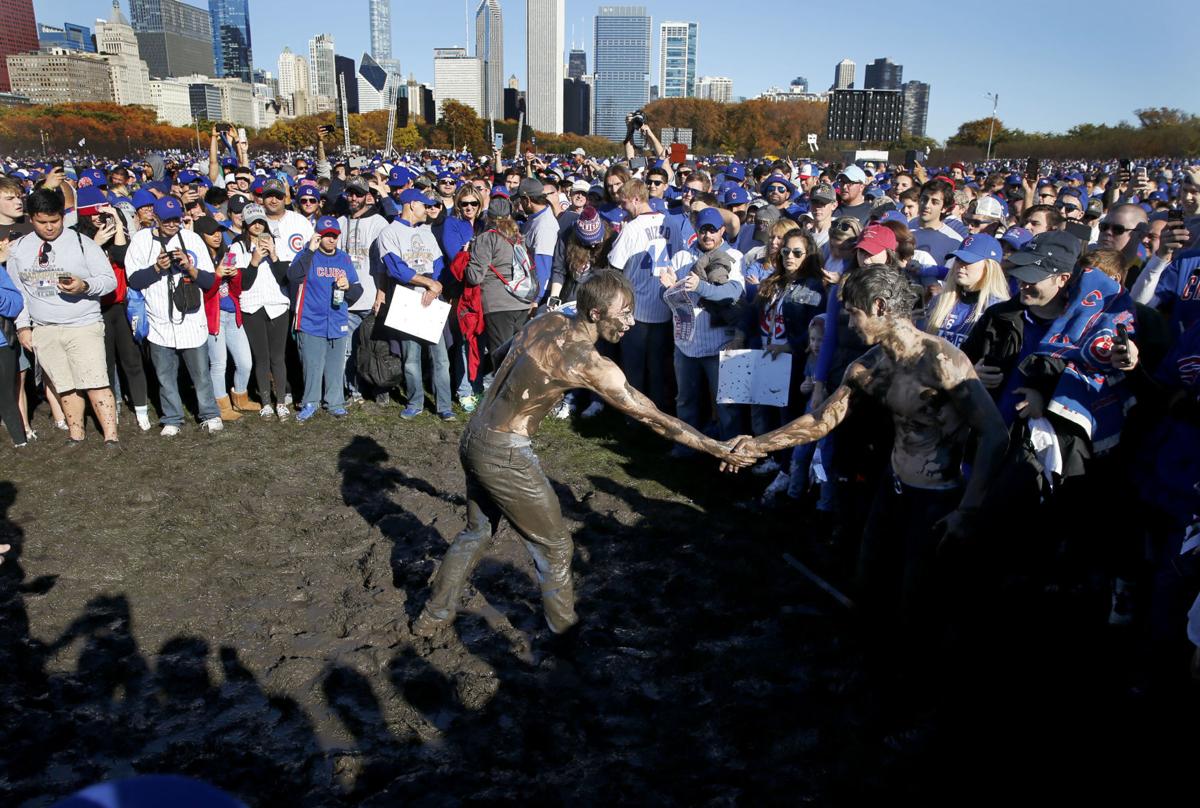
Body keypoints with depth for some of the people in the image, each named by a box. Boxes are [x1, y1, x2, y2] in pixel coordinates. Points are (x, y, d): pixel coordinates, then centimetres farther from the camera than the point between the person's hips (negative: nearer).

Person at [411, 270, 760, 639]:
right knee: (554, 547, 11)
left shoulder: (549, 321, 0)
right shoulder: (591, 365, -23)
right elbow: (654, 418, -18)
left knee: (477, 531, 28)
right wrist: (719, 449, -12)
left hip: (473, 439, 9)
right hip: (504, 455, -8)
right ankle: (566, 632, 29)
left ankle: (433, 616, 42)